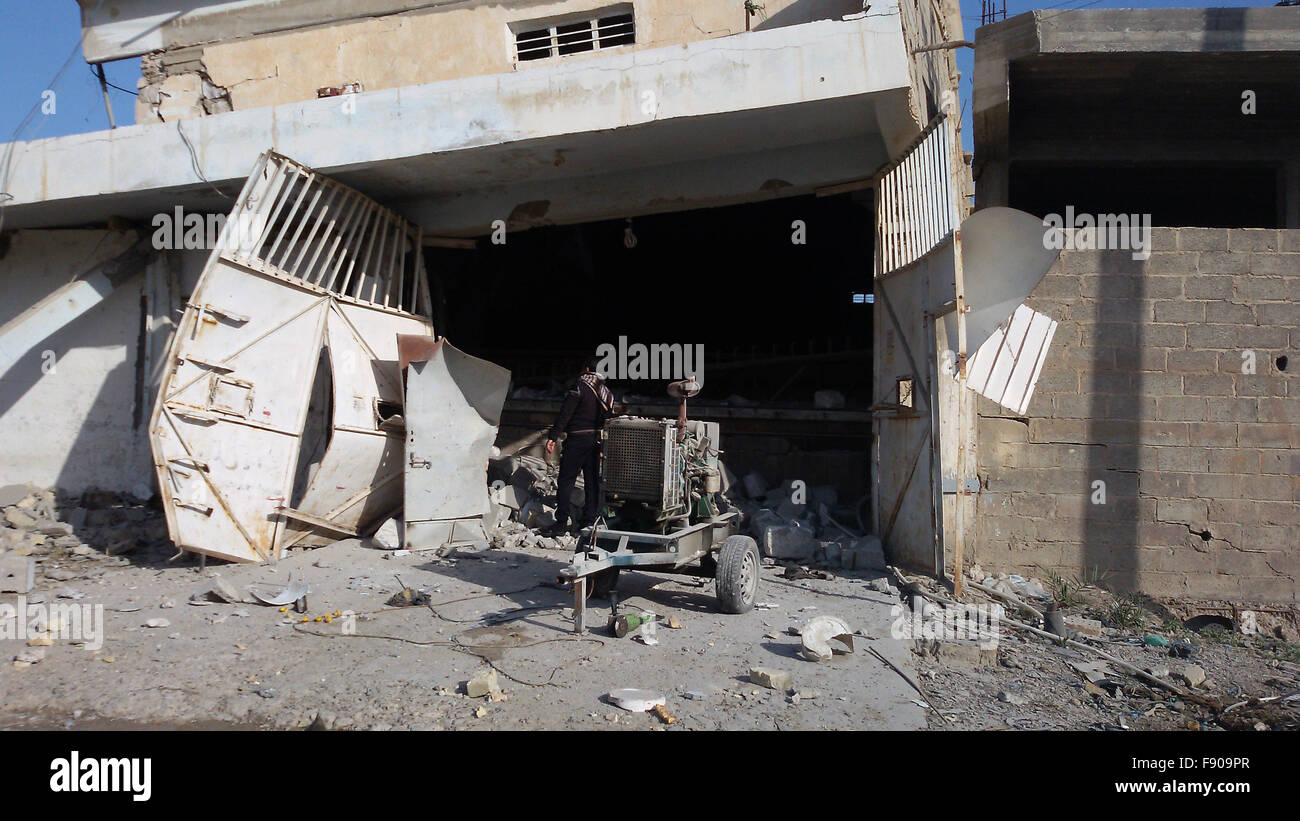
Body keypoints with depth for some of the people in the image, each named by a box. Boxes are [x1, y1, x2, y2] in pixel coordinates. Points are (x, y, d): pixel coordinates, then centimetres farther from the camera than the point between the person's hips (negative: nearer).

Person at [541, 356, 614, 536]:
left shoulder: (580, 387, -9)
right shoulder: (607, 392, 13)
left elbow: (565, 414, -15)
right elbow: (609, 419, 16)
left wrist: (552, 437, -15)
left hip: (578, 439, -7)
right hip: (597, 440, 7)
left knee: (566, 480, -2)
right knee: (592, 481, 10)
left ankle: (561, 523, -4)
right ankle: (589, 521, 12)